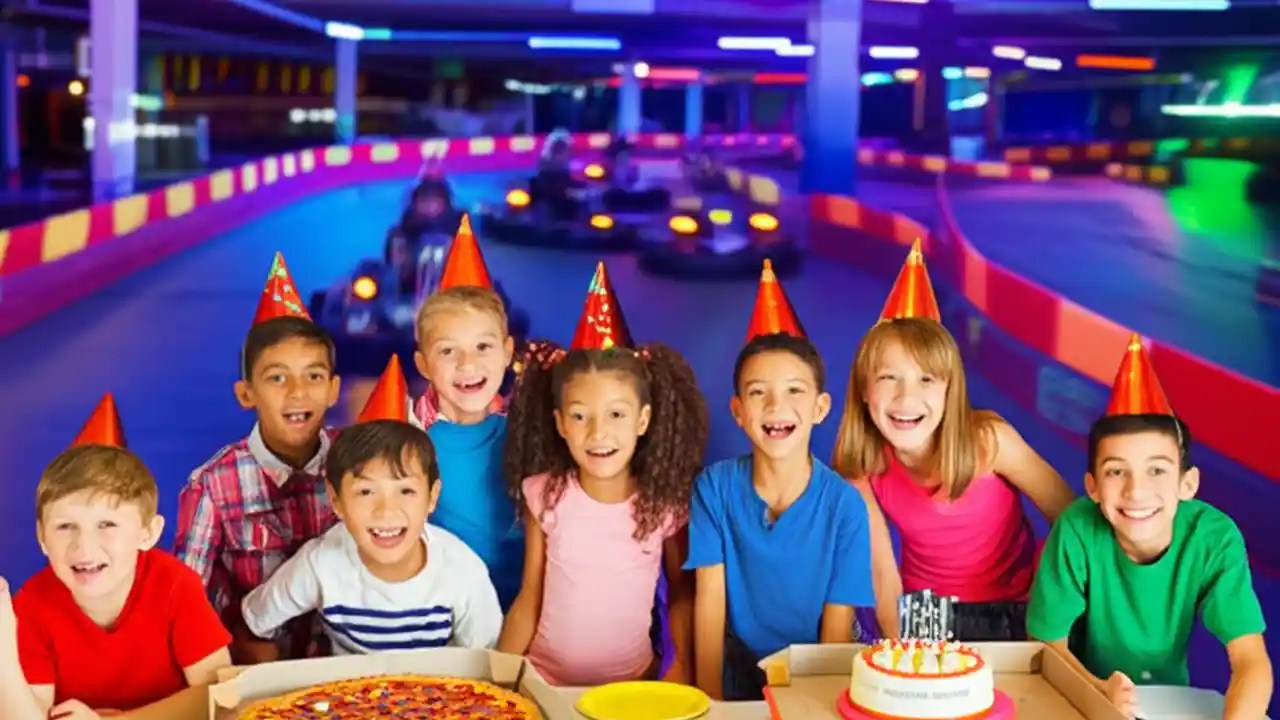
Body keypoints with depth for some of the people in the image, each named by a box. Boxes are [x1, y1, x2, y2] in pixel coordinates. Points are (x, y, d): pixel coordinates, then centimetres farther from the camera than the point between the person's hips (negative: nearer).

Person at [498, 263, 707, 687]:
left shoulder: (666, 502, -8)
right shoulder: (544, 495, -6)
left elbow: (682, 592, 6)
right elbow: (528, 599, 0)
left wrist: (682, 665, -5)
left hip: (633, 683, -1)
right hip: (545, 679, 1)